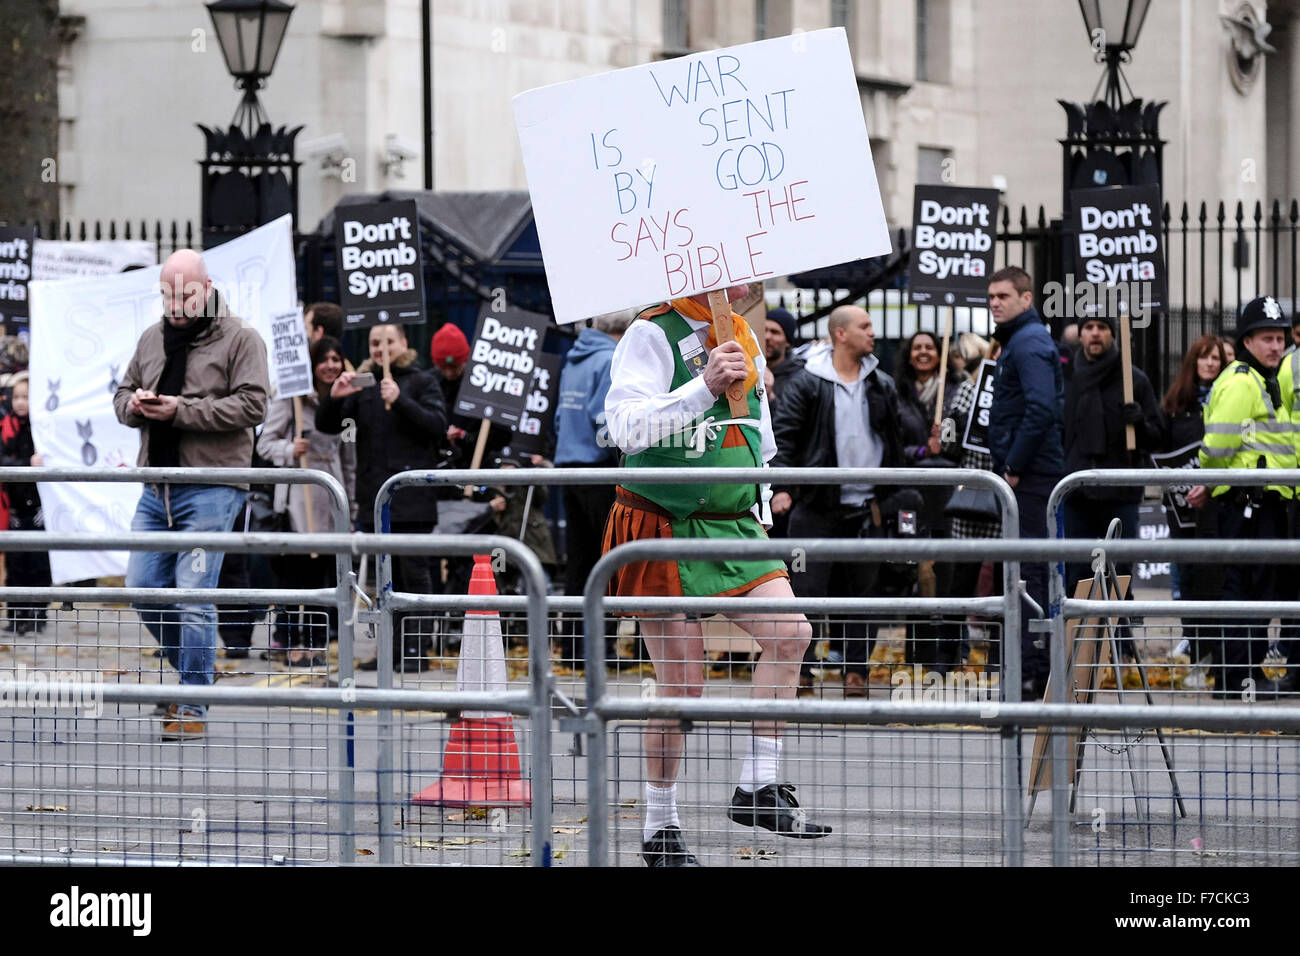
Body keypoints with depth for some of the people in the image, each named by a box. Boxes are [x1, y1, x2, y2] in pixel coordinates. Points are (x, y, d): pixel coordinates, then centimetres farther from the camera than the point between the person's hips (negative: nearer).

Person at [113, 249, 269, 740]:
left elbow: (252, 405, -12)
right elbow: (122, 394, 23)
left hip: (209, 490, -7)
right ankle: (194, 668, 26)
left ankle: (192, 708, -2)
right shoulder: (152, 339, 16)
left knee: (194, 596, -9)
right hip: (156, 487, 7)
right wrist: (133, 405, -2)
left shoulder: (240, 339, -3)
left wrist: (182, 410, -17)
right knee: (143, 588, 5)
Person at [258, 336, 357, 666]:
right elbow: (265, 443, -2)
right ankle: (293, 643, -1)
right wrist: (290, 451, -22)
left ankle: (317, 643, 8)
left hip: (332, 496, 5)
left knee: (325, 570, 2)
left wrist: (350, 503, 17)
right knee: (294, 569, -6)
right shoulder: (291, 398, -2)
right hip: (297, 494, -5)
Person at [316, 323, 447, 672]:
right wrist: (333, 398, -8)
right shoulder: (363, 385, 14)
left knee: (414, 572, -6)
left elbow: (436, 425, -10)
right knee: (387, 577, 7)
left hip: (412, 496, -5)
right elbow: (326, 425, 12)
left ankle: (416, 650, -4)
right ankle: (394, 650, 11)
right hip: (374, 496, 5)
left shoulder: (422, 381, 3)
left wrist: (400, 401, -20)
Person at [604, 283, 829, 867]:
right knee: (681, 684, -5)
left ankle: (758, 787, -6)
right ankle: (660, 827, 10)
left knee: (790, 632, -14)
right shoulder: (653, 335, -11)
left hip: (733, 524, 7)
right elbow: (625, 425, -25)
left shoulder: (744, 340, 14)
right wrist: (704, 388, -32)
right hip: (662, 530, -7)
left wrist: (759, 504, 26)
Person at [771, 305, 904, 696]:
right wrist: (781, 487, -16)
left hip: (866, 505, 4)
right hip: (817, 505, -4)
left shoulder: (882, 387, 10)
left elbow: (894, 443, 15)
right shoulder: (807, 382, -2)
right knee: (809, 587, -3)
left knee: (861, 588, 6)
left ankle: (855, 671, 11)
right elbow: (783, 436, -4)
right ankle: (800, 669, 3)